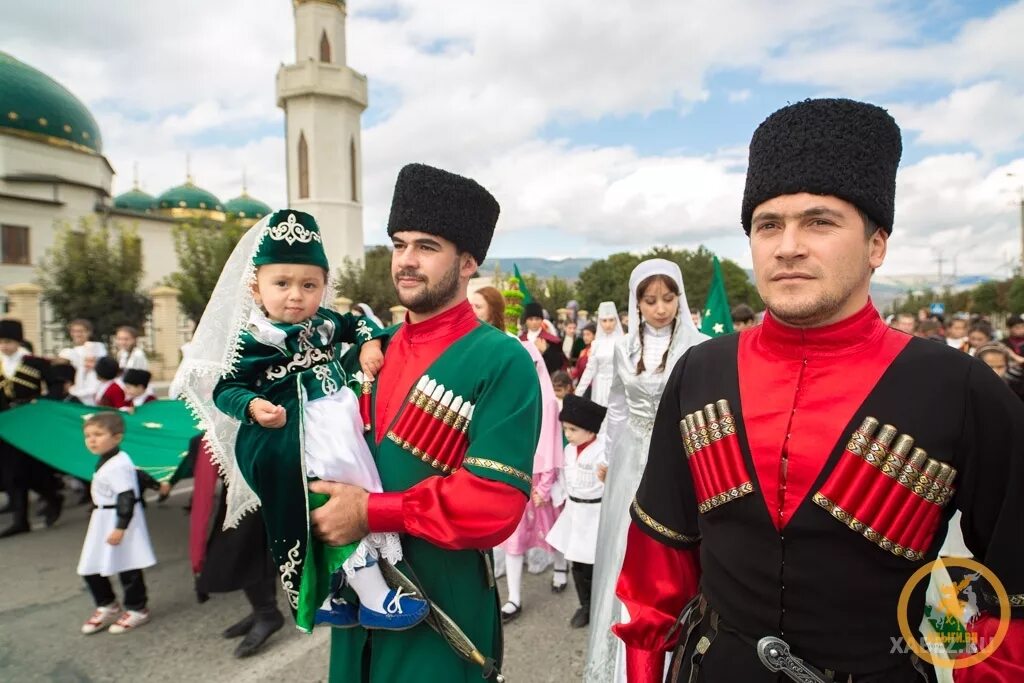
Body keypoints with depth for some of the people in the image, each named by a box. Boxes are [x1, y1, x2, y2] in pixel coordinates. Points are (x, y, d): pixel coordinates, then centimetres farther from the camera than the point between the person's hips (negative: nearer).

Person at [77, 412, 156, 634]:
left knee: (127, 568, 3)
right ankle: (107, 606, 34)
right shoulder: (104, 462, 8)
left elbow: (127, 499, -25)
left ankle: (137, 610, 19)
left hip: (121, 522, -10)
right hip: (103, 522, 10)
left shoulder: (118, 465, -23)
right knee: (90, 569, 16)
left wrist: (120, 528, -26)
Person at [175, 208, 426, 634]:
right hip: (294, 443, -7)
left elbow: (357, 323, 22)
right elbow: (225, 389, -8)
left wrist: (369, 344, 2)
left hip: (338, 427, 7)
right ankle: (374, 600, 3)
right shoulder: (252, 340, -11)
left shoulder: (324, 322, 5)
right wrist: (254, 406, -27)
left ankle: (325, 597, 35)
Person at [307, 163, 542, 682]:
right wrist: (329, 500, -4)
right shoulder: (377, 349, 3)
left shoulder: (503, 362, -17)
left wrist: (371, 513, -22)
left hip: (443, 605, -5)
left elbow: (495, 503, -23)